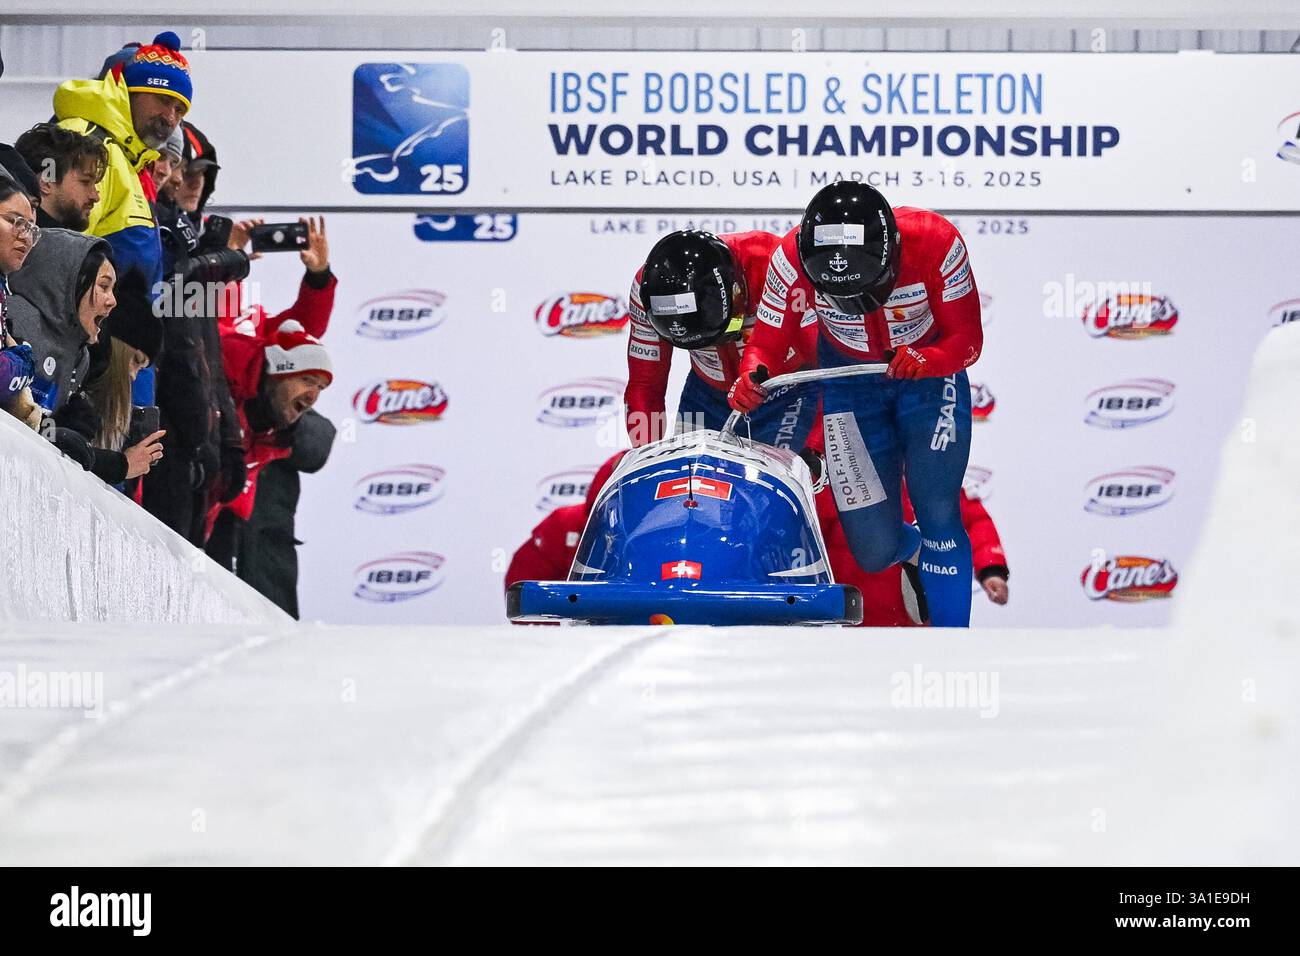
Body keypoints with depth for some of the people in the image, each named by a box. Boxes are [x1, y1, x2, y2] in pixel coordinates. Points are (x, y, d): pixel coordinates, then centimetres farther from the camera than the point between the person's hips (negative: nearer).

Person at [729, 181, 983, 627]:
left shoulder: (936, 243, -31)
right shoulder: (794, 257, -28)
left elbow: (967, 340, -23)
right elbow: (767, 342, -18)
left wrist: (925, 360, -44)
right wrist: (751, 376, -40)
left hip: (931, 373, -1)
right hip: (850, 383, 1)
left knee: (937, 511, -15)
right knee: (875, 551, -3)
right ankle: (915, 552, 36)